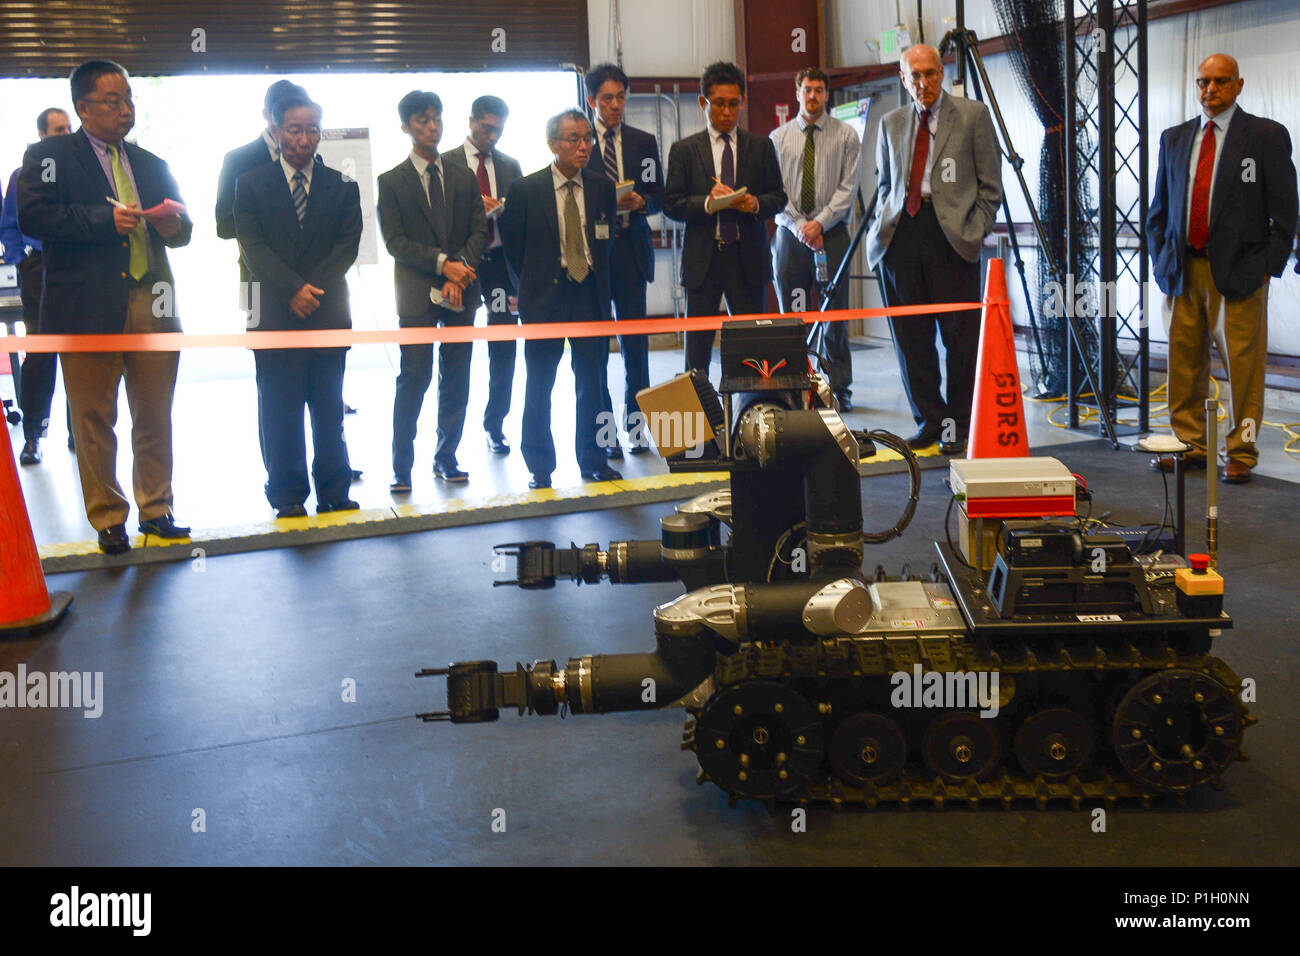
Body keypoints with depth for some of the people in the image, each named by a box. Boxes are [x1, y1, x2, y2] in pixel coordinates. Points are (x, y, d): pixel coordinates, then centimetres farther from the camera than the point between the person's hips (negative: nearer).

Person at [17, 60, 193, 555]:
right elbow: (33, 216, -10)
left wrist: (172, 224, -4)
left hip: (150, 306, 4)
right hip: (88, 307, -4)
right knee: (93, 421, 1)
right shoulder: (48, 157, 5)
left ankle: (157, 509, 19)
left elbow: (182, 229, 20)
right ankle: (107, 519, 12)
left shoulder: (151, 164, 20)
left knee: (155, 417, 7)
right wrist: (105, 219, -16)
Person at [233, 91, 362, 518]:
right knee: (280, 410, 0)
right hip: (276, 315, -1)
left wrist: (313, 288, -12)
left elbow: (348, 243, 2)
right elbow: (253, 247, -2)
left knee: (330, 409, 5)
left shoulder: (341, 185, 11)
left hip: (328, 311, 1)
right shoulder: (251, 185, 7)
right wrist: (294, 289, -14)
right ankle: (288, 497, 8)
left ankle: (334, 494, 12)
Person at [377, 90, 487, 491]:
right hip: (417, 292, -3)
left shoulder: (464, 178, 13)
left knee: (456, 379, 5)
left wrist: (460, 271, -10)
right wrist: (442, 264, -15)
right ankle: (401, 468, 1)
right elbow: (395, 241, -5)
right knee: (414, 379, -6)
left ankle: (446, 458, 17)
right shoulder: (392, 182, 3)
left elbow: (479, 231, 7)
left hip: (461, 290, 4)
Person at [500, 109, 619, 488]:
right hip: (544, 297, -2)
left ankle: (592, 461, 19)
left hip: (589, 293, 2)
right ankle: (540, 468, 16)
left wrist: (597, 282, 9)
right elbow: (512, 247, 4)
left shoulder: (602, 187, 5)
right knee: (539, 385, 4)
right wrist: (533, 287, 6)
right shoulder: (525, 190, -5)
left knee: (592, 382, 6)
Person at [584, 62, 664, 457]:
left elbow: (658, 197, 10)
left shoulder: (643, 142, 12)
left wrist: (640, 201, -11)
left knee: (635, 340, 1)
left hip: (631, 249, 2)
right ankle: (604, 428, 7)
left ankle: (634, 423, 10)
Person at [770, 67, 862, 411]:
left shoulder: (846, 136, 6)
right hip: (790, 233, 1)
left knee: (834, 314, 0)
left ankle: (839, 389, 6)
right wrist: (799, 226, -9)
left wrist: (820, 223, -12)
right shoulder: (779, 138, 10)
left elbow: (848, 187, -1)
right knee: (792, 316, 2)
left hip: (832, 233, -1)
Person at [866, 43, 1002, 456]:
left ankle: (958, 425, 8)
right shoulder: (891, 123, 16)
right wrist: (883, 224, 9)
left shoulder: (973, 115, 5)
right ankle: (929, 420, 15)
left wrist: (975, 231, -5)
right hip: (901, 234, 4)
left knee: (960, 336, -2)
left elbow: (990, 185, 4)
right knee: (910, 336, 4)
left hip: (952, 234, -4)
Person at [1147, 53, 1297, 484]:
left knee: (1243, 364, -3)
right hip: (1182, 269, 4)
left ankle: (1241, 452, 5)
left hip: (1239, 269, -4)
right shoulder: (1174, 138, 15)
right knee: (1183, 360, 6)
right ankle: (1190, 444, 17)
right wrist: (1160, 258, 8)